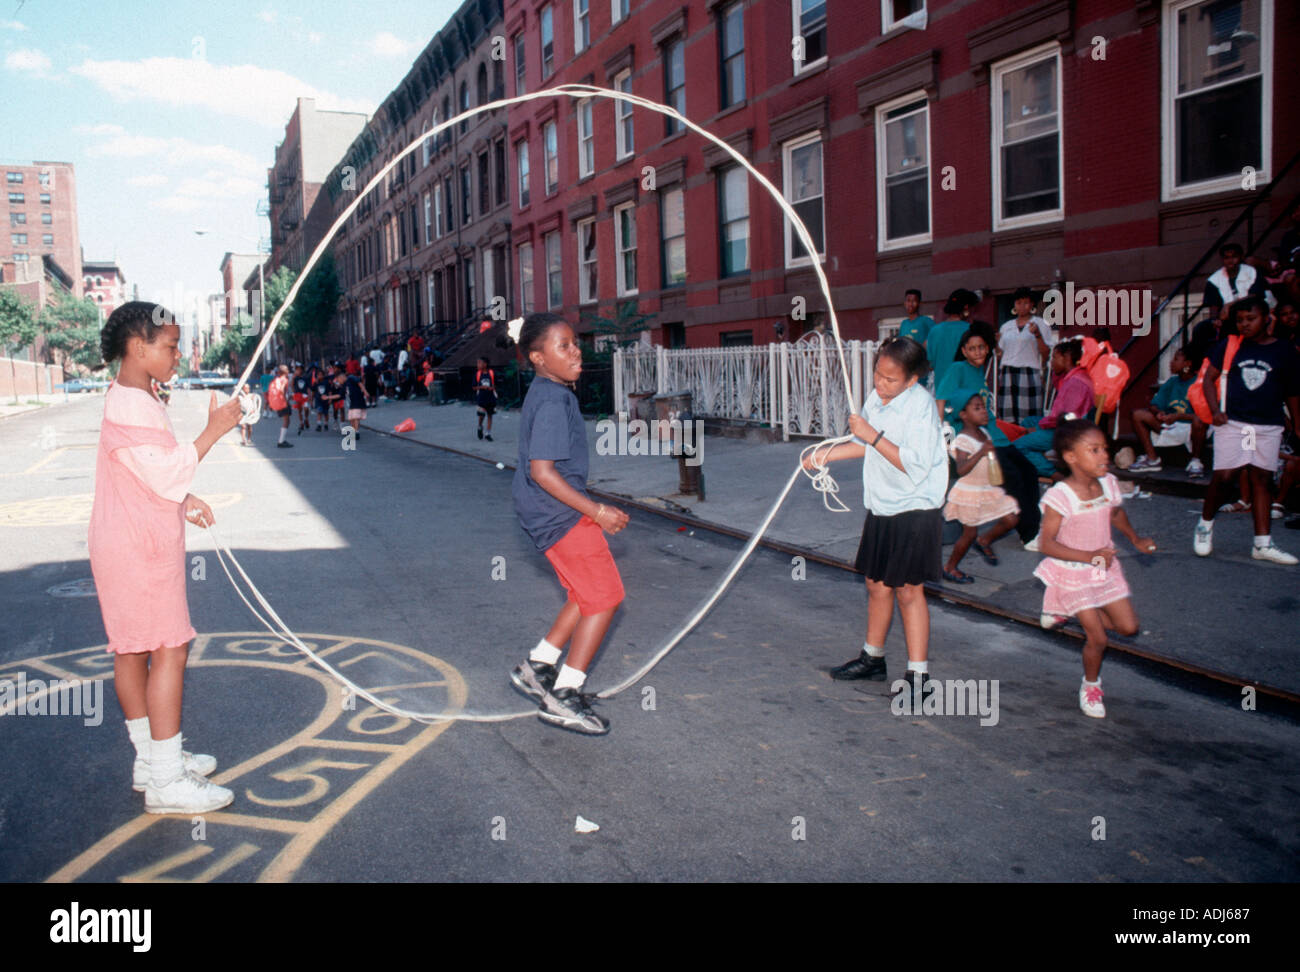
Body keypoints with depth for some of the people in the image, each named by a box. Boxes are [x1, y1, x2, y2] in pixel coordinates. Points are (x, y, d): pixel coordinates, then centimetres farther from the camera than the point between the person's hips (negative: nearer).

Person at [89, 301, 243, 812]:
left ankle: (151, 759, 25)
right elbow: (166, 476, -23)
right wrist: (212, 432, -19)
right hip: (139, 546, -11)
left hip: (142, 543, 11)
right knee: (169, 651, -8)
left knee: (133, 649, 15)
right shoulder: (128, 406, -19)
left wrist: (185, 499, 12)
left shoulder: (138, 400, 15)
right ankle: (166, 781, -4)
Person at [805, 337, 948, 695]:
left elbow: (916, 466, -26)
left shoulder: (921, 405, -19)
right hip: (881, 509, 8)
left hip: (915, 512, -8)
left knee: (908, 590, -5)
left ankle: (917, 675, 3)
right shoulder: (877, 397, 5)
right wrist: (826, 455, 15)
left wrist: (874, 435, -26)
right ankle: (872, 657, 32)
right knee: (877, 585, 16)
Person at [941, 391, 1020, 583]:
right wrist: (981, 452, -42)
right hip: (970, 493, -8)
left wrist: (999, 478, 16)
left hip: (990, 490, 8)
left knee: (1012, 519, 4)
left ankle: (985, 542, 27)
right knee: (970, 533, 0)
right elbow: (961, 470, -35)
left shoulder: (984, 434, 4)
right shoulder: (963, 441, -23)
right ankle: (949, 568, 17)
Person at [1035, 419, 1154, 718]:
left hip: (1105, 570, 6)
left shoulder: (1108, 484, -4)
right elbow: (1046, 544, -25)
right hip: (1073, 575, -6)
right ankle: (1091, 684, 24)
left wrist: (1136, 539, 14)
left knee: (1129, 626, 5)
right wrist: (1088, 556, -30)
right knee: (1098, 638, -5)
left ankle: (1071, 612, 27)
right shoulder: (1060, 497, -25)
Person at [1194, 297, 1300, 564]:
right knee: (1222, 476, -7)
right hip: (1232, 423, -1)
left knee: (1262, 479, 3)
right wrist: (1215, 411, -5)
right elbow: (1209, 378, 7)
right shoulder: (1228, 347, 3)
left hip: (1269, 426, 1)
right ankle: (1205, 525, 16)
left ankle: (1263, 544, 5)